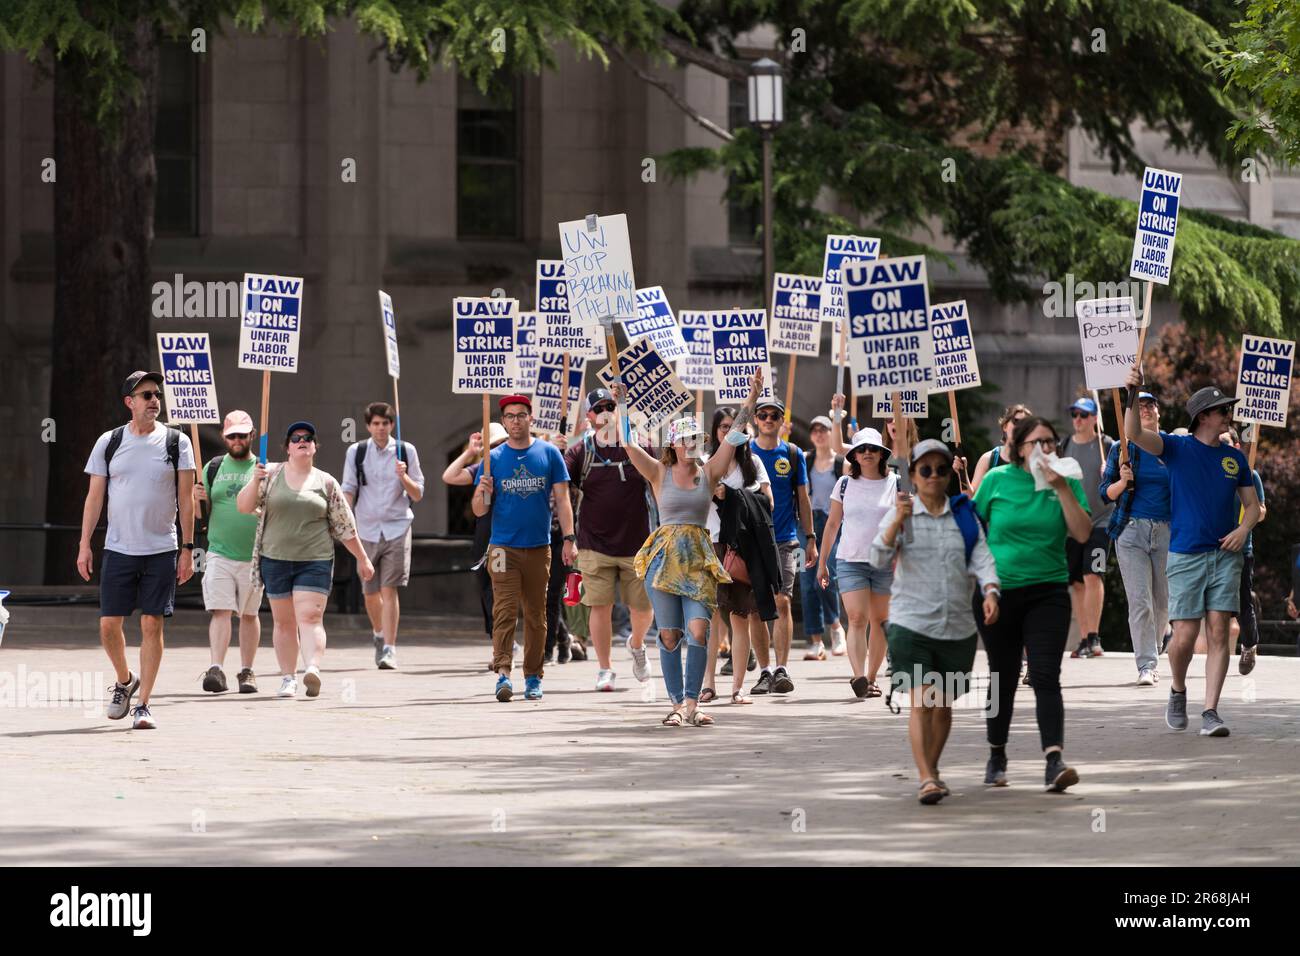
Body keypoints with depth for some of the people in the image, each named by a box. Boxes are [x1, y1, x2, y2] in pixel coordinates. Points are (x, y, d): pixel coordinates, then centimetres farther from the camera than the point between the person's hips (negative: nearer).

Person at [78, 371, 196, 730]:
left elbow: (186, 498, 3)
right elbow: (95, 495, 7)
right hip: (118, 549, 1)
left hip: (161, 550, -1)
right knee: (109, 623, 0)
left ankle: (143, 704, 2)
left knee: (152, 624, -4)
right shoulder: (109, 442, 5)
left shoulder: (176, 442, 2)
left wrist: (187, 548, -2)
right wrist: (84, 545, 1)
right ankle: (124, 681, 28)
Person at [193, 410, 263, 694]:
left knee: (249, 614, 8)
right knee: (220, 611, -10)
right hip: (219, 553, 0)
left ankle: (246, 671, 15)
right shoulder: (213, 468, 10)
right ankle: (216, 669, -17)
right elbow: (199, 512, 14)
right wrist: (197, 499, -8)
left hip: (254, 555, 0)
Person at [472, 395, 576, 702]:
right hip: (503, 547, -1)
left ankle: (533, 677, 14)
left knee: (536, 614, 7)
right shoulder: (493, 458, 3)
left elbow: (561, 498, 5)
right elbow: (479, 510, 4)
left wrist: (569, 538, -4)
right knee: (504, 611, -11)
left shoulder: (548, 453, 4)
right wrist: (482, 494, -19)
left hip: (538, 547, 1)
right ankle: (503, 672, -18)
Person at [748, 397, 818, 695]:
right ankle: (765, 671, 7)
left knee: (782, 602, -12)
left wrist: (811, 539, 8)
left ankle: (781, 669, -11)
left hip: (785, 540, -1)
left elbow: (803, 499, 11)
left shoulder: (793, 454, 7)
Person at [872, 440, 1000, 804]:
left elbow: (982, 558, -1)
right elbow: (878, 559, -10)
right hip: (911, 623, -3)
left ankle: (932, 769, 31)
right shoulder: (899, 514, 2)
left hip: (958, 625, 3)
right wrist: (898, 520, -24)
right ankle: (927, 780, -17)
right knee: (921, 700, -15)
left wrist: (990, 592, -20)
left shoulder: (964, 515, 9)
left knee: (944, 703, 11)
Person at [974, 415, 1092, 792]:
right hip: (998, 590, 1)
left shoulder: (1067, 483, 2)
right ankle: (996, 758, 30)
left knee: (1045, 677, -14)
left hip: (1048, 592, -1)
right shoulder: (997, 480, 0)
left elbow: (1082, 533, -8)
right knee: (1003, 677, 11)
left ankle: (1055, 761, -24)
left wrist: (1061, 488, -14)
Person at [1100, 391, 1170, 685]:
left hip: (1167, 530, 2)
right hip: (1132, 531, -2)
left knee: (1163, 602, 7)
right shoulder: (1121, 449, 5)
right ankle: (1146, 665, -12)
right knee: (1140, 601, -11)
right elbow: (1106, 493, 6)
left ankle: (1152, 655, 27)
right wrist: (1124, 481, -14)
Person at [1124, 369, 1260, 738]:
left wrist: (1243, 529, -4)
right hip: (1186, 555, -3)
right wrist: (1134, 392, -31)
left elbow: (1252, 505, 17)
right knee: (1185, 636, -5)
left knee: (1218, 632, -6)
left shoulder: (1235, 458, 11)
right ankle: (1177, 692, 24)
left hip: (1225, 555, 3)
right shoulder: (1177, 448, 0)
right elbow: (1135, 433, -16)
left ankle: (1210, 712, -6)